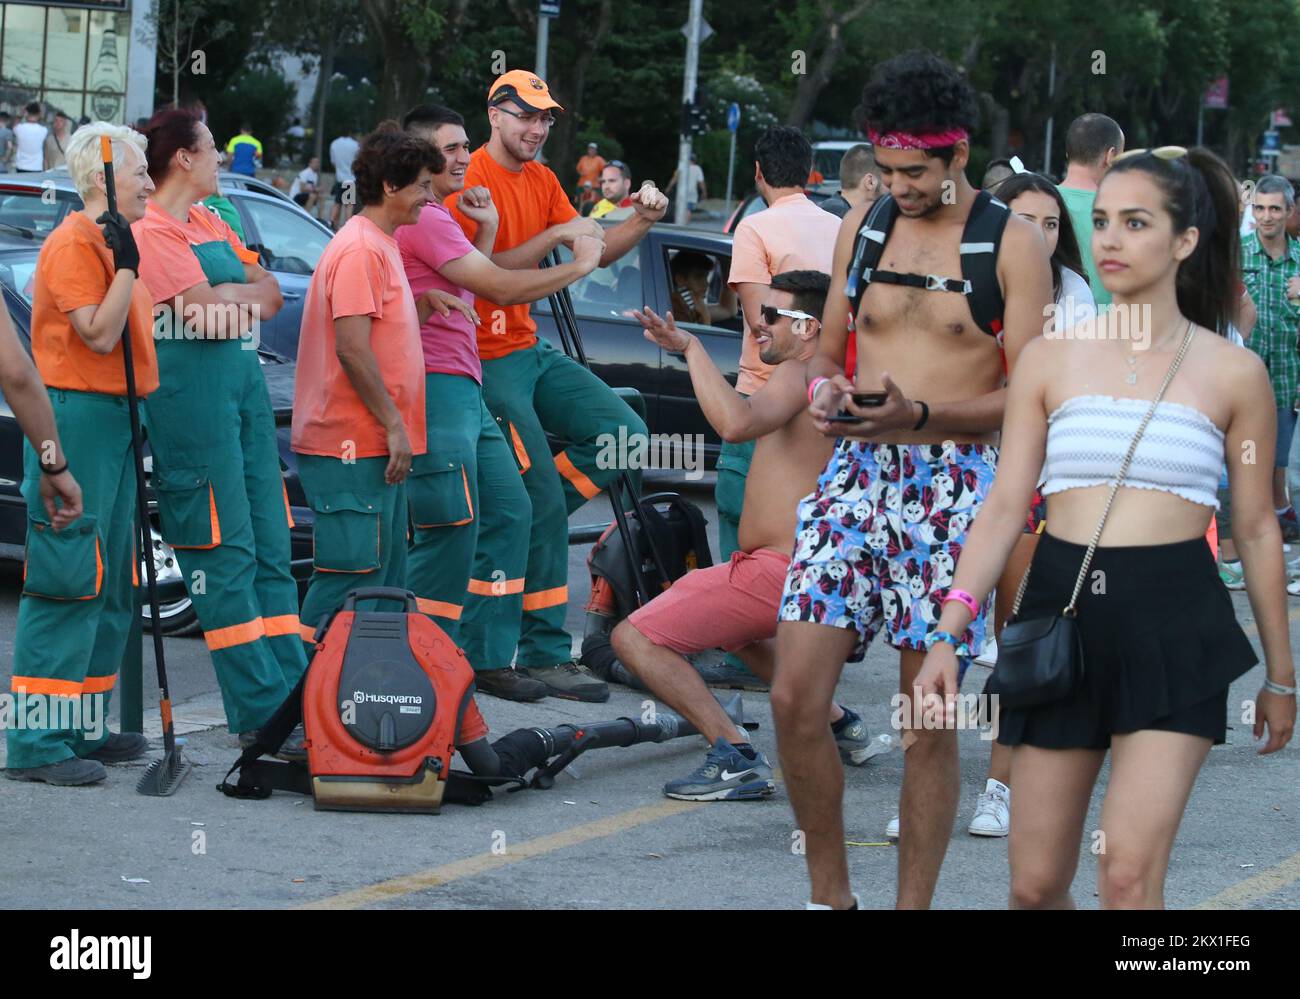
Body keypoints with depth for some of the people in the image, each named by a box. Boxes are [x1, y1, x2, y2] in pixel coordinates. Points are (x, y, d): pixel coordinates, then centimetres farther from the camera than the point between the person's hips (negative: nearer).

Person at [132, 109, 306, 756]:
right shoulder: (151, 231, -8)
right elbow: (203, 308, -18)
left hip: (243, 380, 9)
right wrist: (246, 292, 0)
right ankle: (262, 715, -6)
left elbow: (271, 294, 10)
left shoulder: (210, 225, 20)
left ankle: (296, 697, 8)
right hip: (190, 392, -9)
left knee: (269, 548, 6)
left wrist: (230, 298, -9)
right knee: (225, 555, -7)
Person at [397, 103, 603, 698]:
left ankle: (486, 657, 15)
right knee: (452, 530, -11)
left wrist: (486, 231, 10)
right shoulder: (422, 220, -13)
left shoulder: (436, 218, 21)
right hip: (436, 386, -11)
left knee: (507, 510, 11)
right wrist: (577, 267, -8)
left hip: (464, 388, 11)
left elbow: (475, 287, 23)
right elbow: (500, 289, -17)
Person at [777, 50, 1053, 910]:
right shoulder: (862, 226, 11)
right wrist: (825, 391, -5)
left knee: (928, 723, 0)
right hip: (856, 475, 4)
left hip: (952, 486, -4)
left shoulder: (1013, 243, -3)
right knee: (796, 697, -6)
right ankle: (830, 894, 9)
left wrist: (921, 413, -21)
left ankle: (913, 904, 10)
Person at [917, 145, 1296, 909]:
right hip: (1062, 613, 2)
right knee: (1036, 883, 6)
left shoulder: (1231, 373, 3)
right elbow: (1005, 507, 5)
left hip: (1174, 623, -2)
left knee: (1130, 875, -16)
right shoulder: (1051, 359, 7)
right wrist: (949, 634, -6)